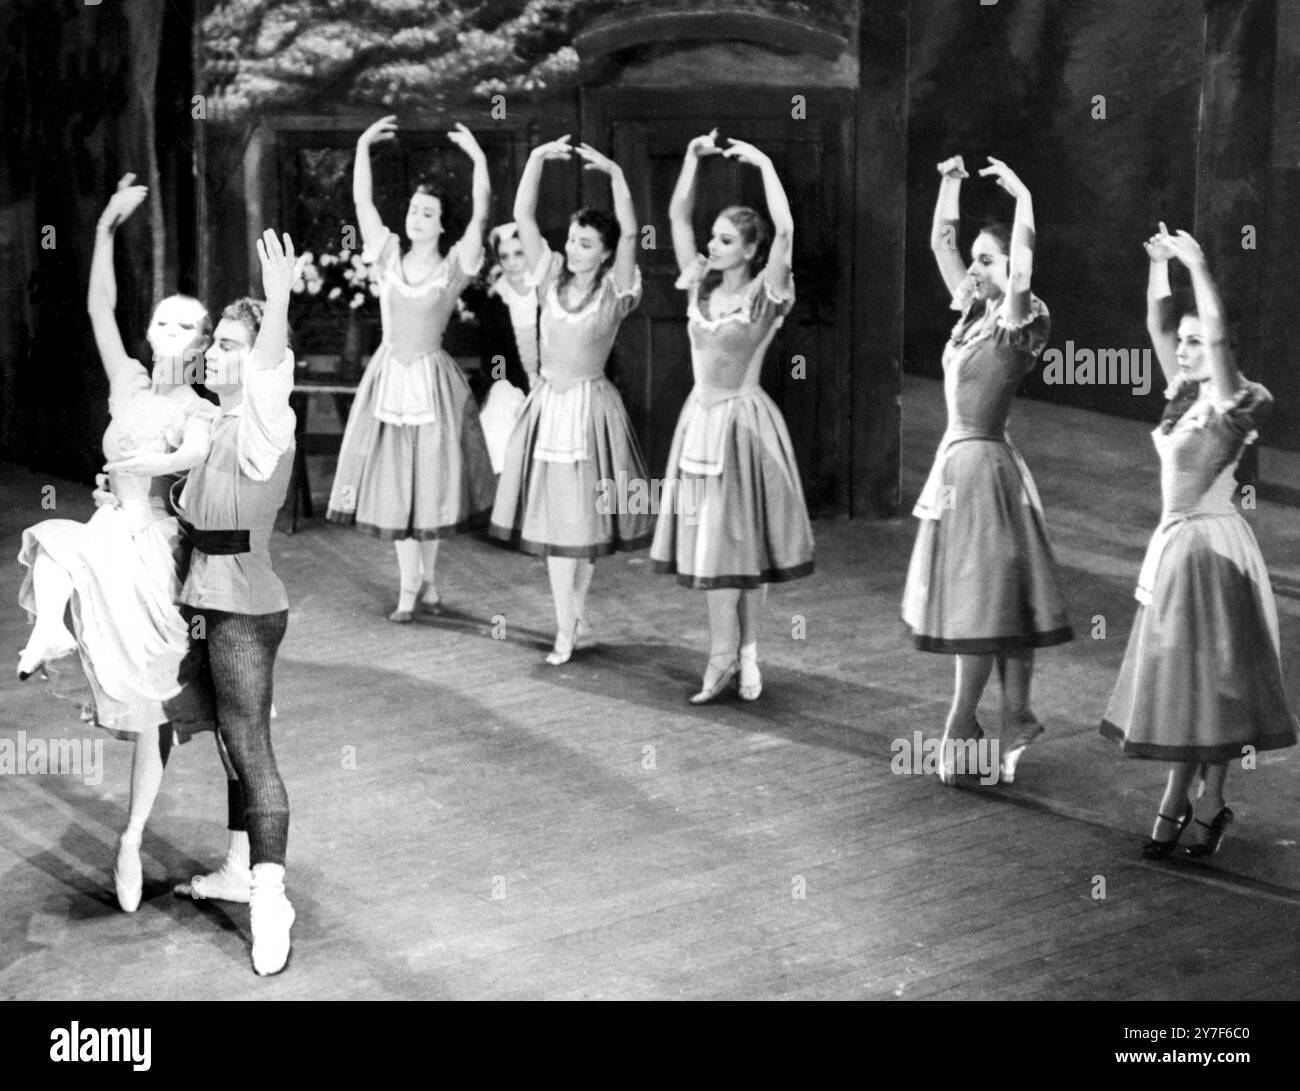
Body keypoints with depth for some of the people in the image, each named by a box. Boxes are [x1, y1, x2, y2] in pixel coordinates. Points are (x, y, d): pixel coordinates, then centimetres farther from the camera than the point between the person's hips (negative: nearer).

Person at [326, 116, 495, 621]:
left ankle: (425, 580, 19)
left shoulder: (453, 267, -3)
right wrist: (363, 147, -2)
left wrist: (478, 159, -21)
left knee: (429, 481, 4)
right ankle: (412, 587, 8)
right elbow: (362, 202, 3)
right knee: (394, 483, 2)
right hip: (388, 376, 3)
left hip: (431, 379, -3)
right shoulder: (389, 257, 5)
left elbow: (481, 215, -14)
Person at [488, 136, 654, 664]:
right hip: (547, 402, 3)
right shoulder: (551, 277, 4)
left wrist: (615, 174, -25)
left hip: (591, 404, -3)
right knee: (554, 517, 4)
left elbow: (630, 234, -20)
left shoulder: (614, 289, -5)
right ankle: (567, 628, 11)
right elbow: (523, 216, -2)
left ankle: (575, 608, 22)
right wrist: (537, 158, -11)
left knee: (586, 516, 4)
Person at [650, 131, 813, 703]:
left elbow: (784, 231, -24)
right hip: (700, 416, 6)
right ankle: (743, 651, 13)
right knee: (710, 541, 6)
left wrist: (764, 164, -20)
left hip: (742, 419, -6)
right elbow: (677, 215, 7)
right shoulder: (701, 285, 7)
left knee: (733, 540, -2)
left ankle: (726, 656, 4)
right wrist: (693, 156, 0)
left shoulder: (764, 294, -9)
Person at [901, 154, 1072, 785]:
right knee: (968, 599, 10)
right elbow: (939, 244, 15)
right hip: (956, 459, 9)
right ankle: (1011, 727, 15)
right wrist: (949, 183, 8)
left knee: (984, 598, -2)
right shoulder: (972, 312, 9)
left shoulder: (1017, 324, -12)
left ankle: (960, 728, 3)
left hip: (984, 463, -9)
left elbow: (1021, 273, -31)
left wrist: (1023, 201, -27)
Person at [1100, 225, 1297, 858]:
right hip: (1175, 541, 8)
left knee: (1205, 676, -1)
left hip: (1209, 546, -8)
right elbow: (1156, 325, 10)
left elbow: (1217, 332, -28)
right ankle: (1192, 804, 19)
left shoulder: (1231, 403, -14)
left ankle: (1204, 805, 8)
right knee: (1177, 675, 11)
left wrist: (1197, 264, -23)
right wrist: (1159, 263, 2)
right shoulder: (1188, 396, 7)